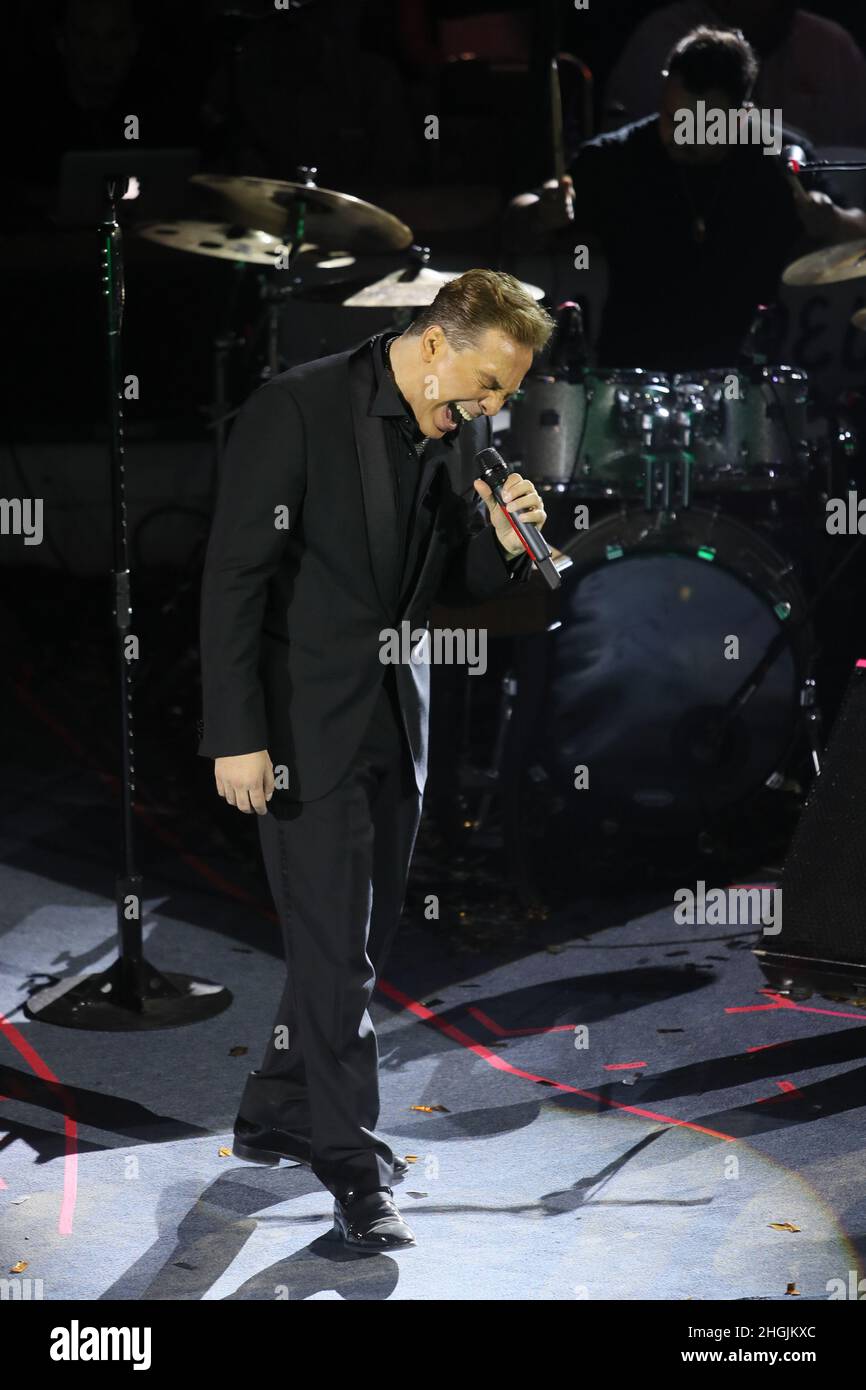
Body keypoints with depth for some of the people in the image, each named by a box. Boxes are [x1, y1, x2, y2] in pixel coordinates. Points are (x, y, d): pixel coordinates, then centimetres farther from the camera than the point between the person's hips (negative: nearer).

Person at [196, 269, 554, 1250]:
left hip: (397, 718, 7)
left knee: (359, 938, 13)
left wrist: (506, 541, -8)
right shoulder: (297, 408, -15)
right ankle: (353, 1168, 2)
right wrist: (238, 735, -18)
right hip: (306, 720, -7)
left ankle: (275, 1118, 29)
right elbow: (236, 575, -15)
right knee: (334, 944, -6)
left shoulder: (463, 433, 5)